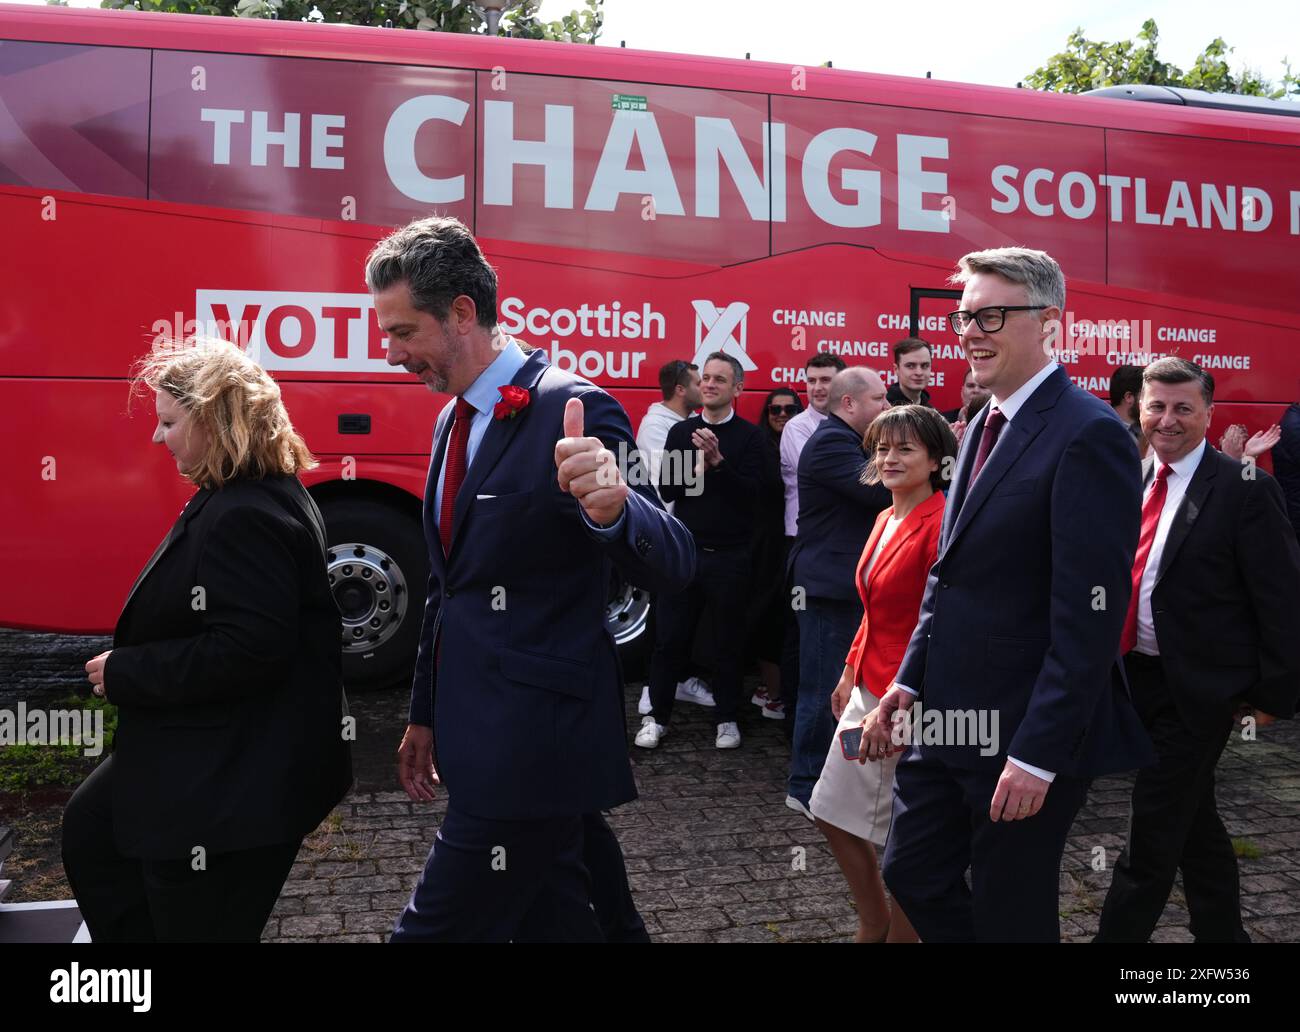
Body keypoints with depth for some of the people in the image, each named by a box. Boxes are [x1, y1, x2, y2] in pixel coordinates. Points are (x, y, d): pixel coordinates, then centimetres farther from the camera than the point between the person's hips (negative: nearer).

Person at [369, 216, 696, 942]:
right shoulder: (454, 419, 10)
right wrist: (427, 714, 20)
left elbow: (672, 567, -23)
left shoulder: (571, 410, -16)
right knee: (554, 922, 20)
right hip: (486, 740, 8)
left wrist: (611, 508, -44)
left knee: (436, 928, -1)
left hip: (536, 744, -8)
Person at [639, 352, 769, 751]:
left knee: (726, 641, 7)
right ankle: (657, 716, 19)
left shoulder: (750, 436, -2)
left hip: (729, 555, -2)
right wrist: (696, 469, -13)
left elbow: (751, 491, -13)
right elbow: (666, 490, 3)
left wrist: (717, 462, -24)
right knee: (670, 638, 6)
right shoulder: (681, 431, 8)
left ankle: (727, 718, 22)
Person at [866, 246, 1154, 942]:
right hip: (948, 720, 8)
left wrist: (1038, 754, -21)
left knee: (1010, 915, 9)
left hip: (1026, 732, -8)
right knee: (912, 875, 16)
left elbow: (1090, 614, -21)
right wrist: (910, 679, 9)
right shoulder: (984, 425, 11)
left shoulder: (1088, 434, -17)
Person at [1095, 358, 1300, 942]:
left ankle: (1118, 935, 13)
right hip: (1137, 675, 6)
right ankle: (1222, 932, 38)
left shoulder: (1244, 489, -12)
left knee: (1153, 830, 0)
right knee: (1193, 820, 21)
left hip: (1198, 688, -6)